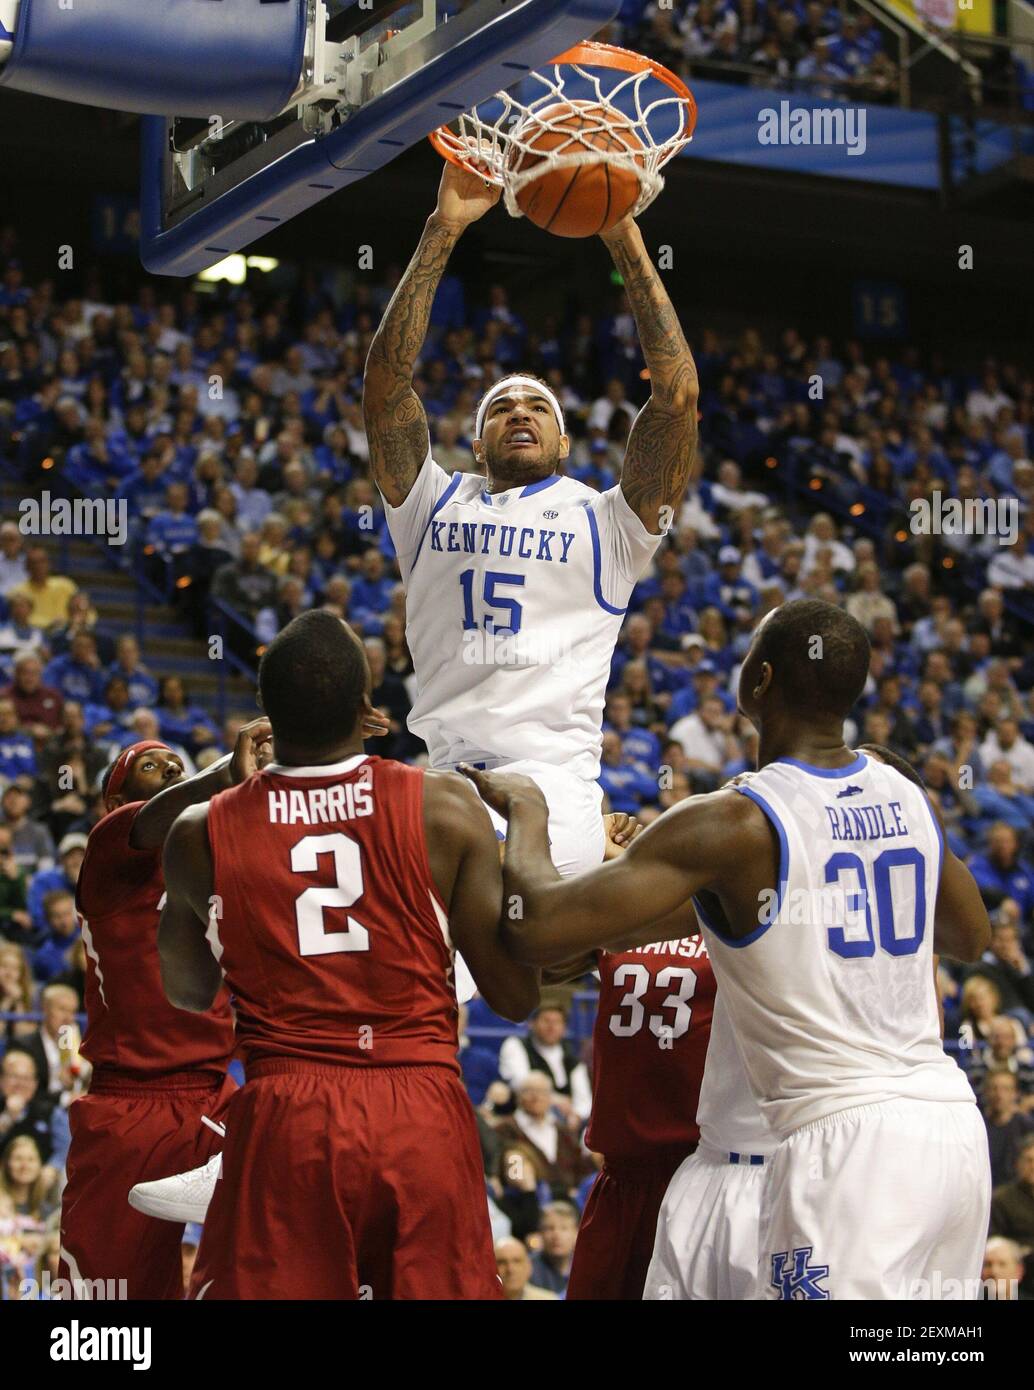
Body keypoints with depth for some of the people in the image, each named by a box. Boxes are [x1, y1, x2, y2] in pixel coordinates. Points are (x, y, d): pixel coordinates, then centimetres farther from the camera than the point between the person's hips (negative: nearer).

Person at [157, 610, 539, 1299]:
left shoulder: (202, 834, 1)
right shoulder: (446, 807, -2)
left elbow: (188, 992, 21)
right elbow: (518, 998, 1)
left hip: (284, 1120, 0)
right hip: (425, 1119, 0)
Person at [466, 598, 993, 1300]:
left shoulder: (732, 823, -11)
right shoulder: (908, 793, 10)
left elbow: (537, 929, -15)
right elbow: (973, 939, 30)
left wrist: (526, 810, 4)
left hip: (843, 1133, -7)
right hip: (955, 1123, 7)